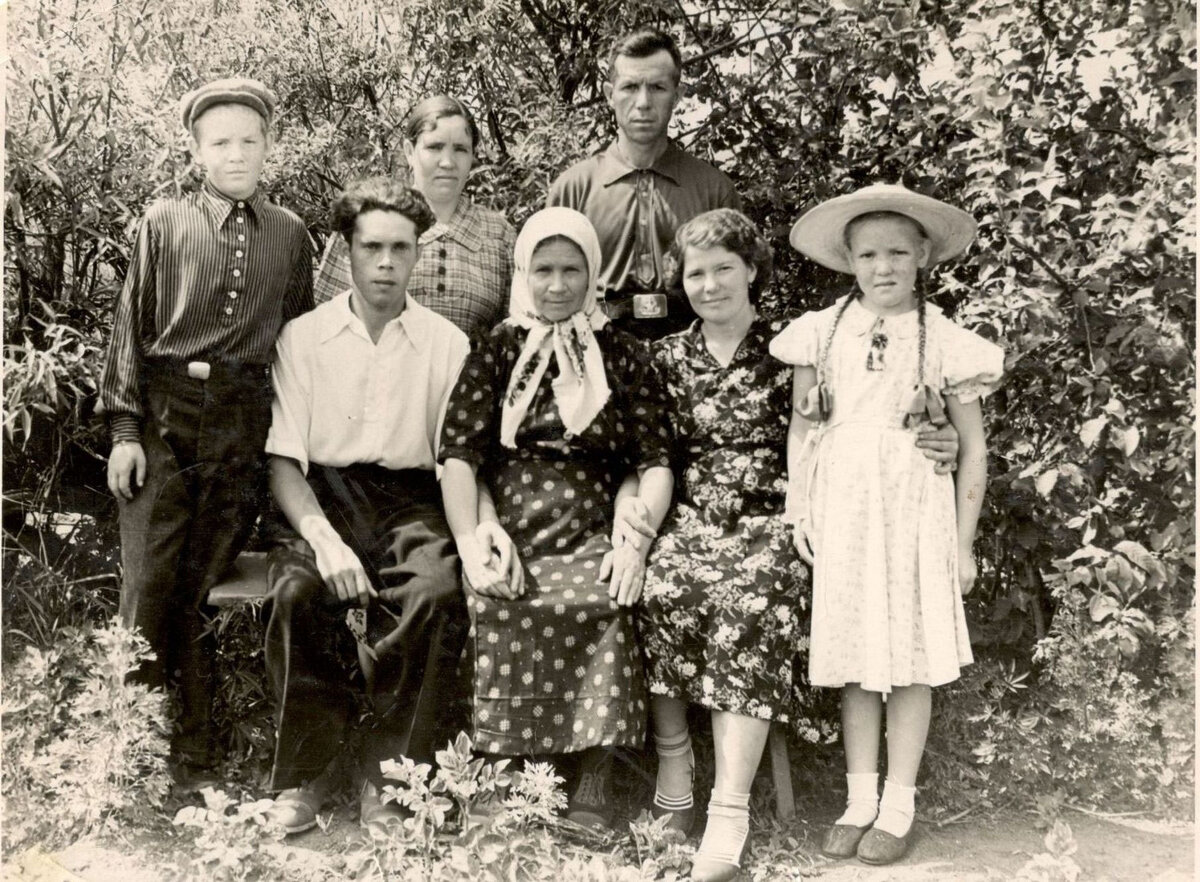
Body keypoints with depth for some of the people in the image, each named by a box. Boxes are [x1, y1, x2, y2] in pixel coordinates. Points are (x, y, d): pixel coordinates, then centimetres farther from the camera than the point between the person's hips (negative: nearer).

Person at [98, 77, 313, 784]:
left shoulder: (290, 235, 11)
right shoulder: (164, 224, 7)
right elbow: (132, 328, 5)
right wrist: (125, 428, -3)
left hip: (244, 430, 1)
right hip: (164, 417, -1)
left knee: (206, 594, 5)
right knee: (148, 588, -5)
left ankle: (195, 763, 14)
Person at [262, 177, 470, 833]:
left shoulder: (447, 344, 7)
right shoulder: (302, 337, 6)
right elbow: (283, 460, 0)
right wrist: (322, 537, -18)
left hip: (411, 501, 0)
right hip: (326, 496, 0)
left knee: (438, 591, -32)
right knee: (296, 590, -32)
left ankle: (385, 769, -12)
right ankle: (307, 772, -11)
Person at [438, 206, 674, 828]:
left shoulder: (621, 355, 14)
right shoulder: (498, 351, 13)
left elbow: (654, 462, 8)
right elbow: (458, 454, 3)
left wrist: (634, 544, -7)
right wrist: (471, 544, -10)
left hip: (592, 536, 0)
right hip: (508, 535, 1)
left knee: (602, 605, -27)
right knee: (504, 606, -25)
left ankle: (592, 787, -16)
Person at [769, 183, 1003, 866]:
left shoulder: (943, 341, -2)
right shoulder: (822, 333, 3)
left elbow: (973, 447, 2)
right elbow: (802, 429, 10)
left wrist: (963, 542, 1)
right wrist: (800, 512, 3)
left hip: (913, 509, -2)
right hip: (840, 509, 2)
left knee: (909, 657, 3)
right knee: (852, 656, 8)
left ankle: (898, 807, 15)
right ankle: (860, 800, 20)